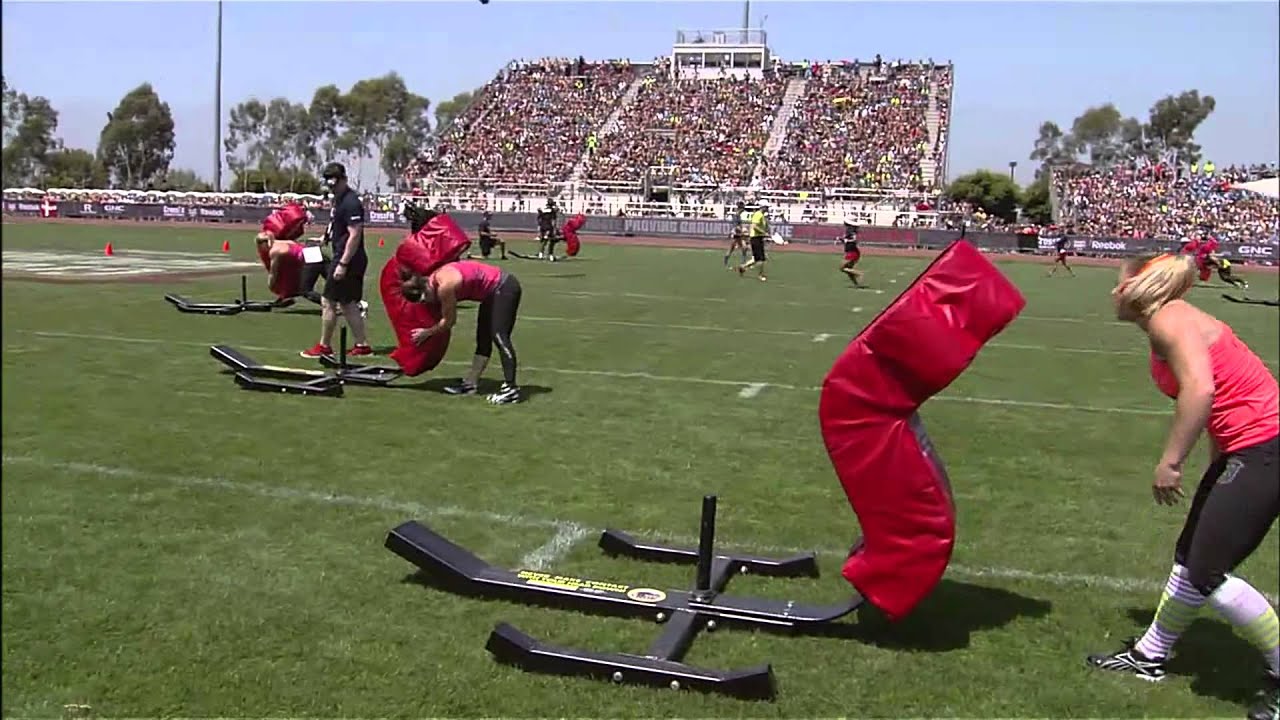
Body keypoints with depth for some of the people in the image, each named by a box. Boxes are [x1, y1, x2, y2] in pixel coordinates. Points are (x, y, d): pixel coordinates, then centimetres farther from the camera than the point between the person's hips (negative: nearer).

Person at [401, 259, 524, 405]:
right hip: (493, 290, 10)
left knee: (499, 337, -15)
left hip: (504, 288, -10)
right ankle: (470, 383, 18)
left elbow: (448, 321, -13)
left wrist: (427, 333, 0)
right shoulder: (434, 279, 2)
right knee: (483, 338, 12)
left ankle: (511, 389, -15)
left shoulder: (444, 287, -26)